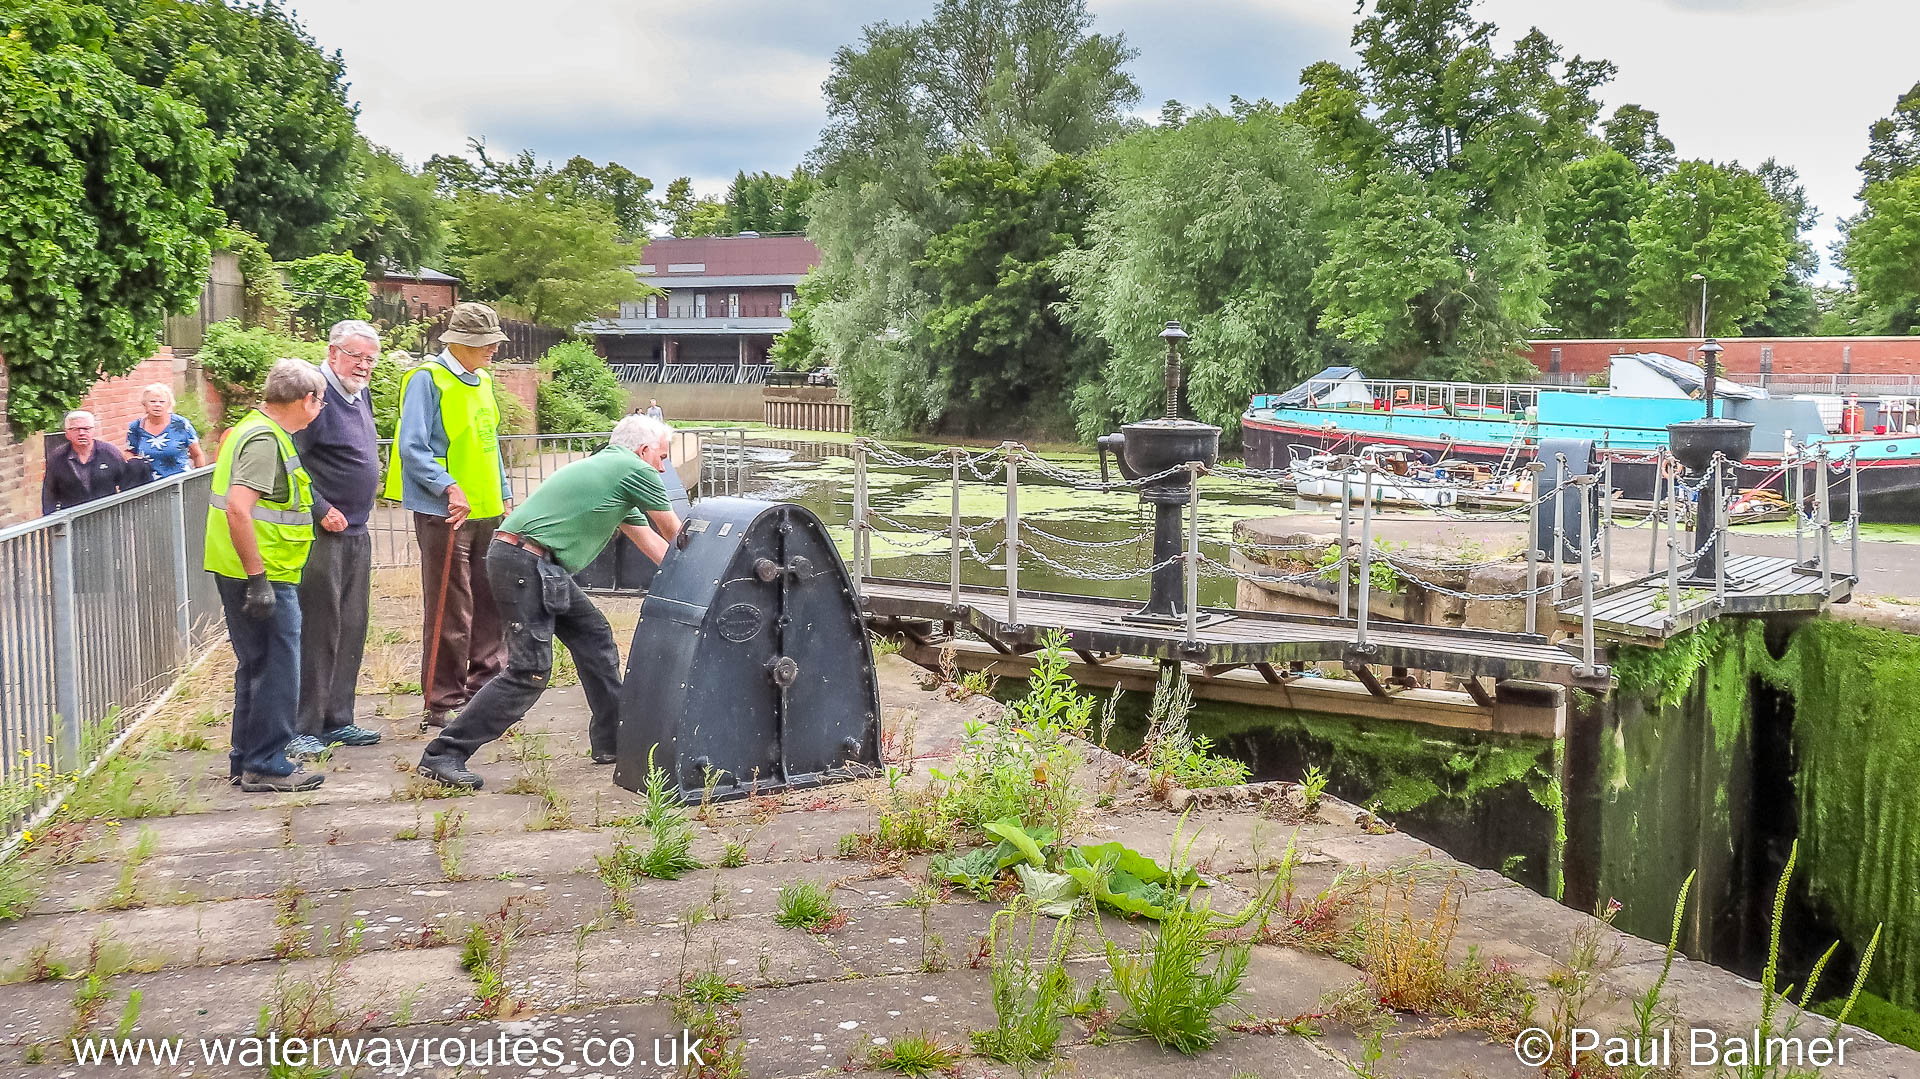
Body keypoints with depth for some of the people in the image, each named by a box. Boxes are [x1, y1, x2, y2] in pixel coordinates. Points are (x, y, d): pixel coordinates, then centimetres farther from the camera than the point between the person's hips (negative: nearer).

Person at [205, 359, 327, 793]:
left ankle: (246, 759, 26)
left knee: (257, 666, 18)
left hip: (257, 575, 11)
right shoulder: (265, 440, -17)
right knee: (277, 668, -4)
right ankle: (266, 765, 3)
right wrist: (258, 580, -26)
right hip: (265, 576, -11)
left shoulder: (256, 429, 15)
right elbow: (238, 509, -26)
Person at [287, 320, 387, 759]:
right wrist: (322, 510, -19)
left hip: (356, 533, 9)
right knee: (316, 632, -5)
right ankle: (303, 728, 2)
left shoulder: (360, 394, 14)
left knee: (350, 630, 13)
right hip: (322, 535, -9)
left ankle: (337, 720, 22)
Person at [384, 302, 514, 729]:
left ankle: (486, 687, 24)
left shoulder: (482, 381, 15)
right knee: (450, 613, -4)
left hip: (487, 513, 8)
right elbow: (412, 448, -16)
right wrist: (449, 488, -24)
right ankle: (441, 704, 4)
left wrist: (504, 496, 18)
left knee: (490, 605, 13)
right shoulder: (427, 379, -10)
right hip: (446, 514, -8)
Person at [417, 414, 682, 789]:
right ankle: (443, 755, -8)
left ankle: (611, 741, 21)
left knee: (594, 635, 14)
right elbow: (674, 533, 10)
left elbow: (649, 539, 30)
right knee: (530, 671, -11)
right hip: (525, 563, -10)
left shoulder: (606, 466, 26)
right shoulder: (635, 470, -2)